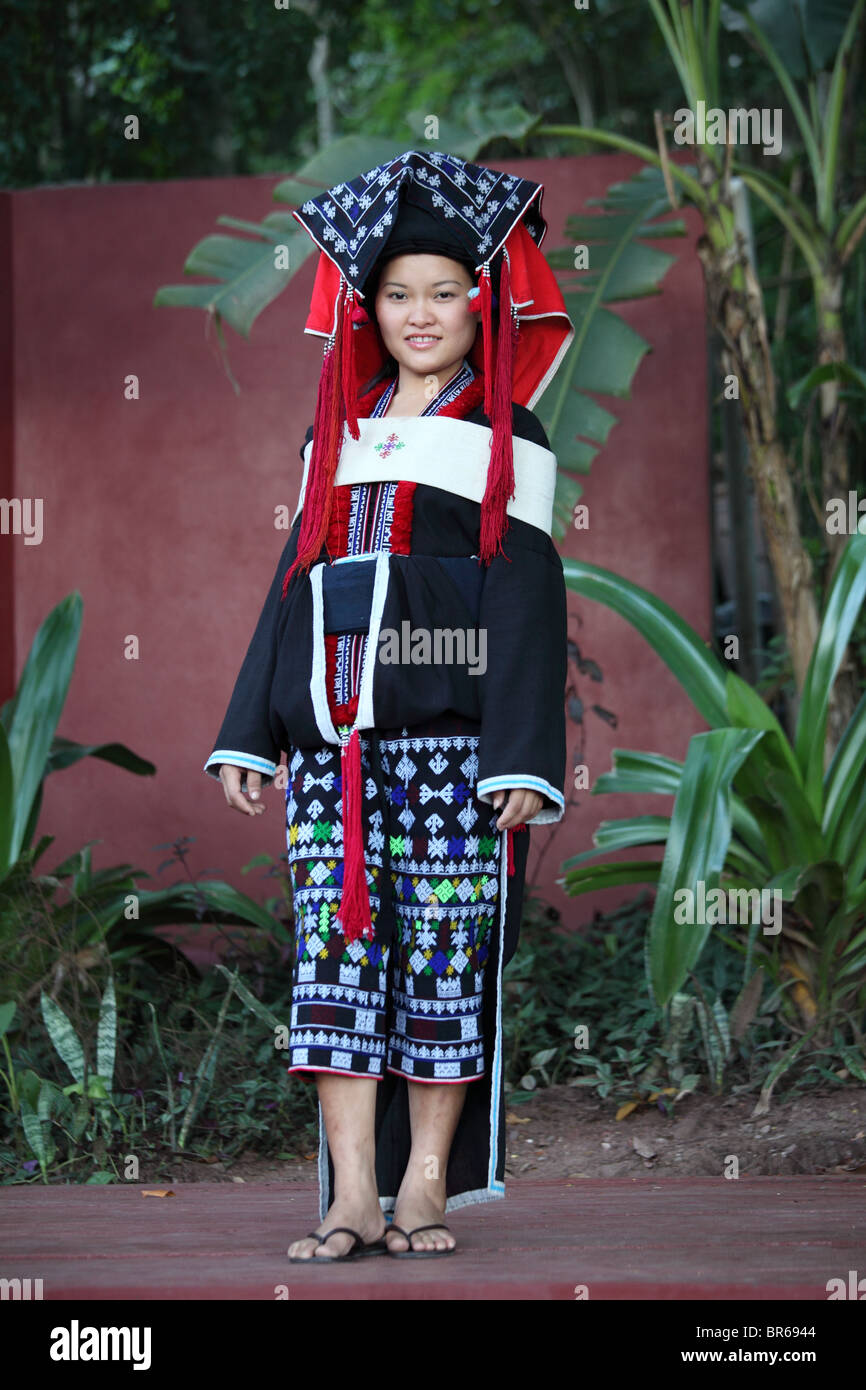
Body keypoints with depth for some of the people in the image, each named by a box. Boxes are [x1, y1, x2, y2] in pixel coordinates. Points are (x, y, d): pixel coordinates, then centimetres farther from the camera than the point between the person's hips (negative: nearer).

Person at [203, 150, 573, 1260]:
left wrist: (524, 755, -11)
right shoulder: (334, 434, 19)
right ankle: (352, 1196, -4)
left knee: (444, 943, -3)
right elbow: (296, 577, 19)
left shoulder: (506, 441, 7)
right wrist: (249, 733, 13)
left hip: (448, 722, -4)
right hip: (332, 727, 4)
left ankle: (426, 1185, 5)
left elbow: (527, 595, -1)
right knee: (336, 937, -4)